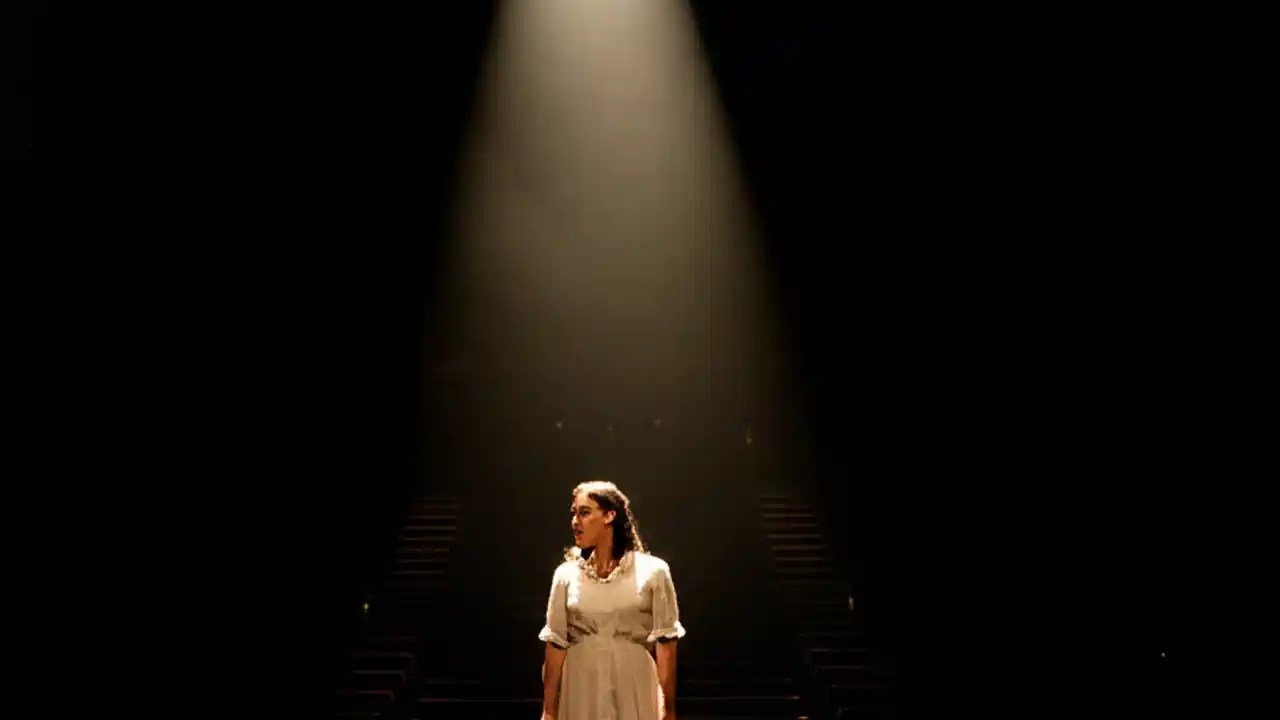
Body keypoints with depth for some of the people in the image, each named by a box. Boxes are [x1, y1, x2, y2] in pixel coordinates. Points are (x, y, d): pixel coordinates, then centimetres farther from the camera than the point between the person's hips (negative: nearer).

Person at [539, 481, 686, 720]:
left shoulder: (652, 572, -2)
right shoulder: (566, 575, 5)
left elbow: (665, 645, -3)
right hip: (581, 697, 2)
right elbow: (555, 646, 4)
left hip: (635, 695, -2)